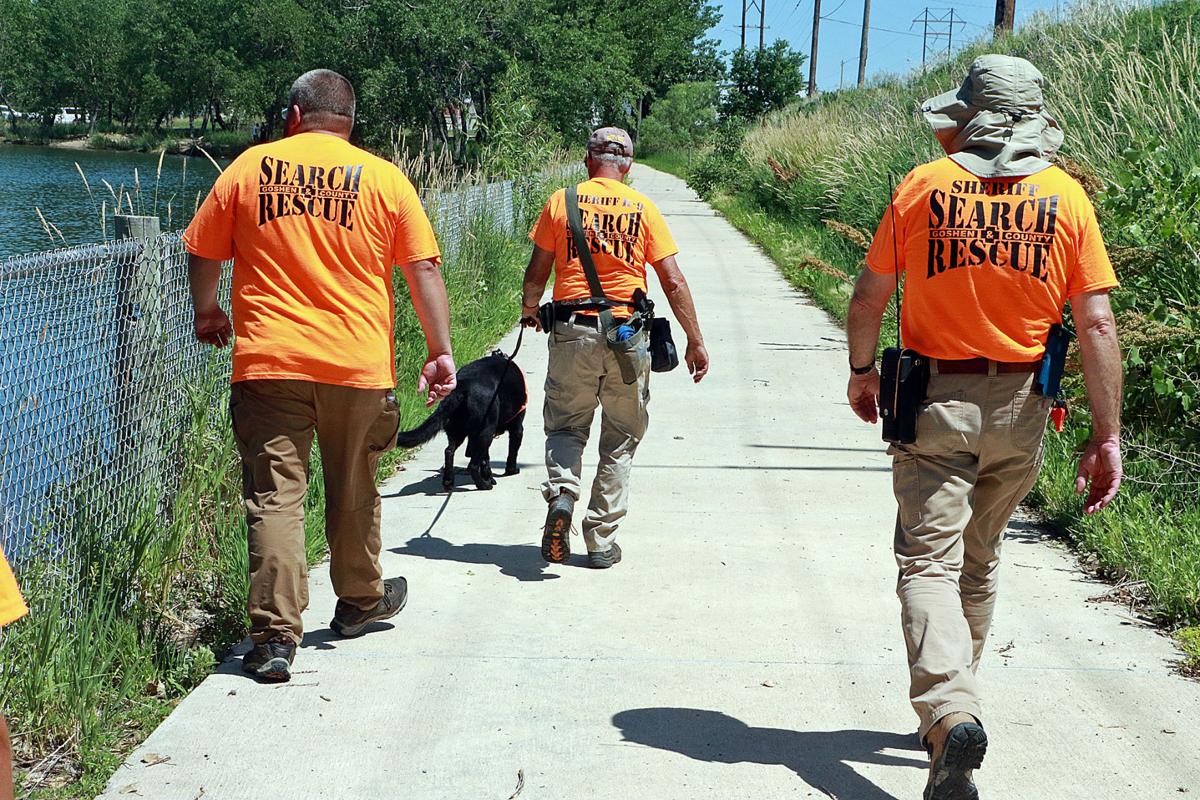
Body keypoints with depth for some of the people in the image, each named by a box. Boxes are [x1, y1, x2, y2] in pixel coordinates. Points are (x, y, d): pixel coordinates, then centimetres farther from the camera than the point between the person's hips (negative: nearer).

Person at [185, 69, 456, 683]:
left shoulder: (249, 168, 5)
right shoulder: (384, 178, 3)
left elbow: (202, 252, 12)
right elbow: (424, 270, 0)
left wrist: (206, 313, 29)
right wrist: (439, 350, 6)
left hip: (267, 360, -1)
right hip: (358, 363, 1)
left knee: (274, 495, -1)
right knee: (352, 492, 18)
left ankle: (275, 637, -7)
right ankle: (360, 602, 37)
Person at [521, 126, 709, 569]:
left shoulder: (561, 201, 2)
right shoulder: (643, 208, 2)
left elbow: (537, 270, 4)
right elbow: (673, 281, -1)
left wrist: (529, 309, 25)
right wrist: (695, 340, 5)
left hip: (572, 333, 0)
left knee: (566, 426, 14)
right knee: (620, 440, 11)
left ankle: (561, 492, -15)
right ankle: (602, 540, 12)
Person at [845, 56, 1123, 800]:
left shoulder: (924, 186, -5)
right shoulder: (1067, 196, -1)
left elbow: (869, 298, 1)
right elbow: (1097, 325, -5)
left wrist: (863, 370, 20)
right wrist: (1107, 436, -2)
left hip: (936, 401, -3)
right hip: (1020, 408, 3)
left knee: (930, 562, -5)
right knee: (979, 563, 19)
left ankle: (950, 714, -25)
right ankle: (952, 705, 31)